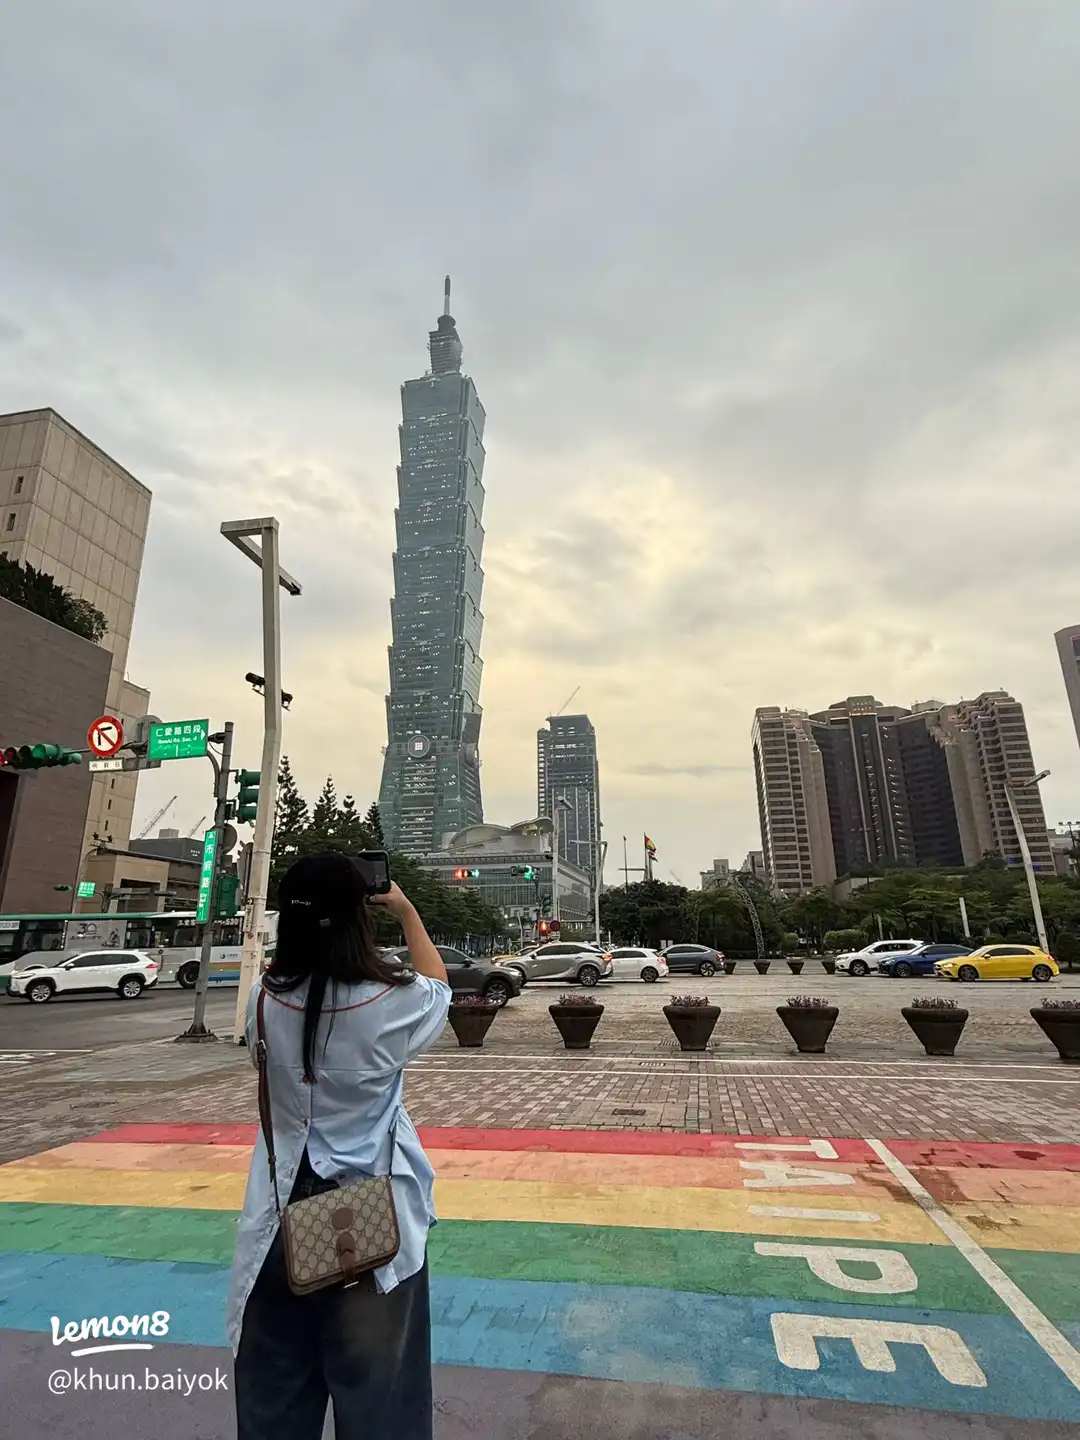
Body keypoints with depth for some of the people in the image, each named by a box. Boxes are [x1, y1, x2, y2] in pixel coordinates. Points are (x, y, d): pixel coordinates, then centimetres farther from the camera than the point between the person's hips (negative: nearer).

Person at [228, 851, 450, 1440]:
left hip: (284, 1212, 4)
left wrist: (305, 919, 10)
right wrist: (408, 913, 9)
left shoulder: (266, 1000, -13)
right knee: (376, 1381, 16)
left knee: (277, 1381, 23)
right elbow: (437, 988, 2)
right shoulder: (389, 1001, -21)